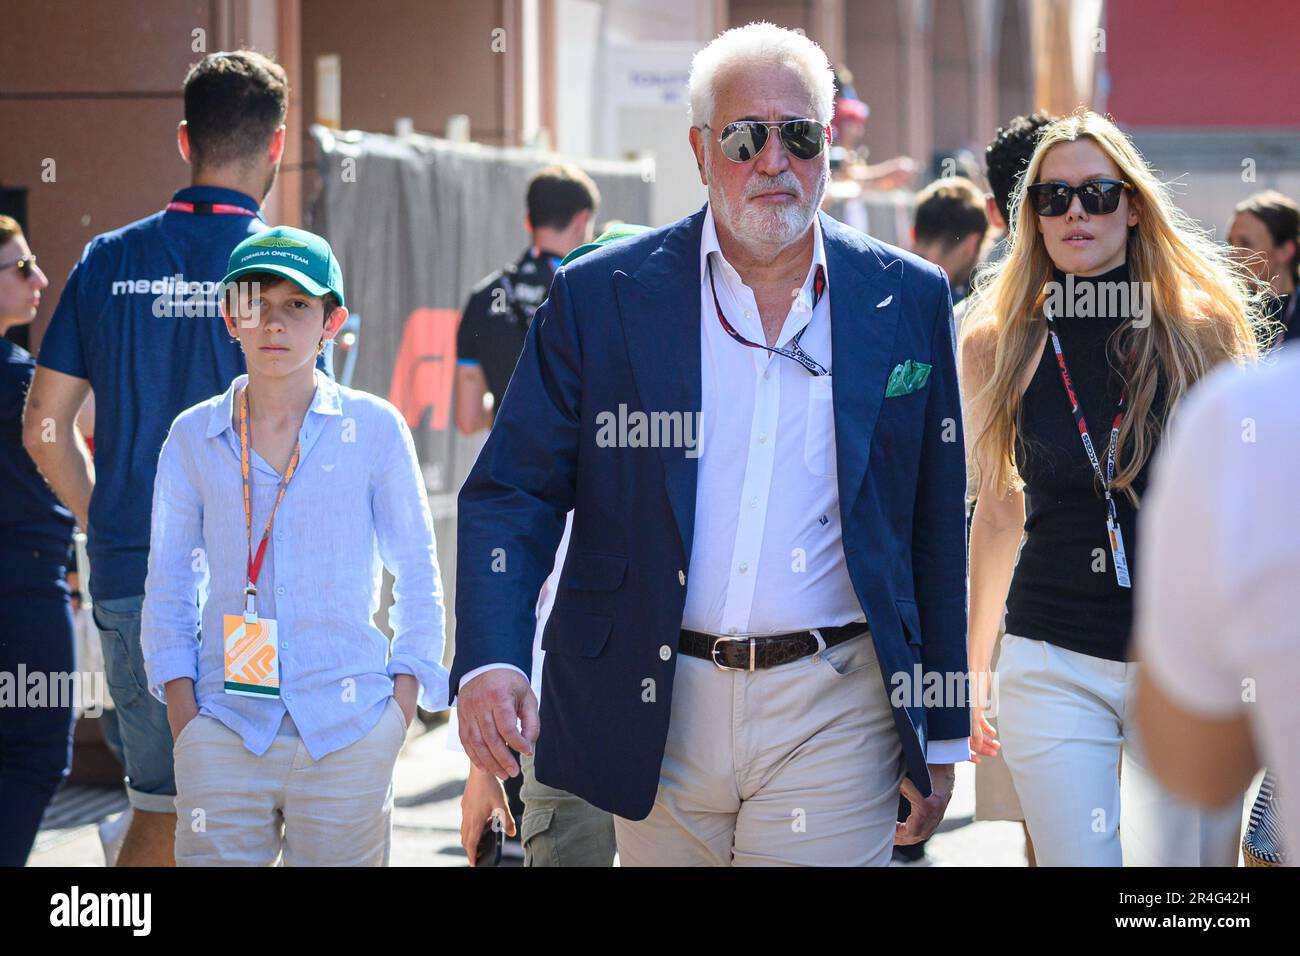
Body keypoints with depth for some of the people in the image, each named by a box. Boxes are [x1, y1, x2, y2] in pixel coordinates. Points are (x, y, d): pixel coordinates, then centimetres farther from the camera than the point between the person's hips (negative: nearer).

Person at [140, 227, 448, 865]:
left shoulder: (375, 429, 4)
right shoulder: (194, 437, 7)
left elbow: (418, 574, 9)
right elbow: (169, 588, 13)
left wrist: (401, 708, 0)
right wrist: (183, 716, 2)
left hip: (347, 735, -1)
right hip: (225, 731, 1)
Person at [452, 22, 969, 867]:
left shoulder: (908, 300, 5)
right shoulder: (599, 297, 1)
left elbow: (937, 527, 9)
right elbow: (512, 494, 0)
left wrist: (942, 735, 10)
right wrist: (490, 662, -18)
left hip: (832, 722, 0)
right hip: (658, 715, 1)